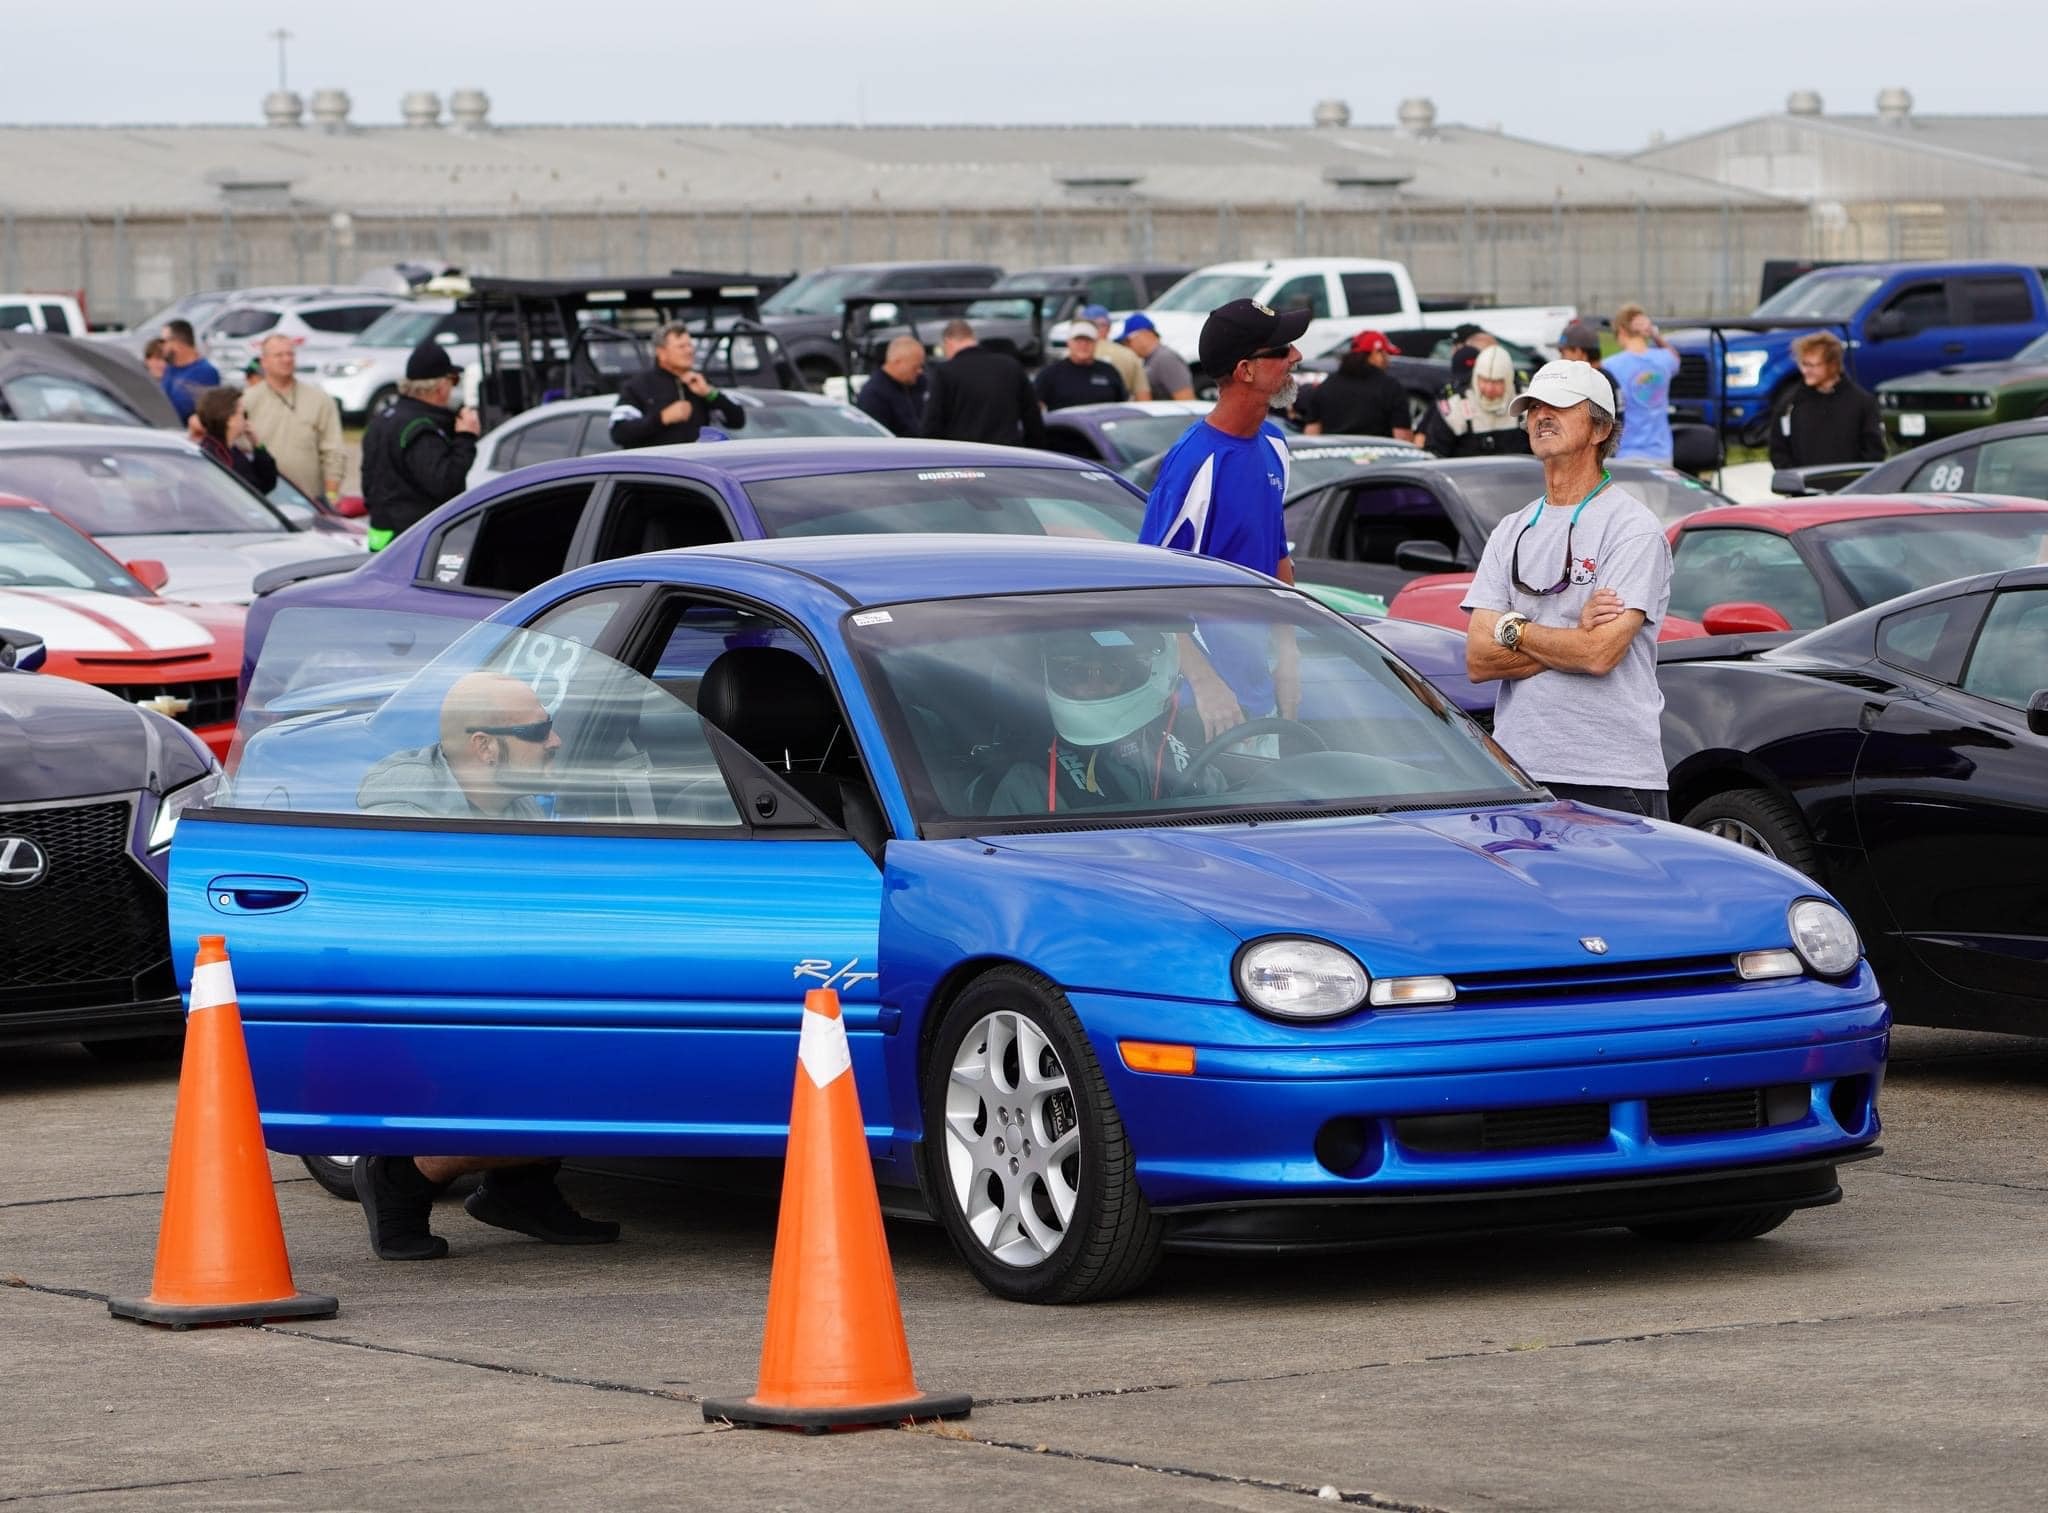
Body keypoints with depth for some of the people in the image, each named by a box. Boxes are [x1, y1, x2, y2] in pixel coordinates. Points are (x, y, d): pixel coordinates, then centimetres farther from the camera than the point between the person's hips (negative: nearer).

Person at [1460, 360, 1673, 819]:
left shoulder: (1634, 529, -2)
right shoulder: (1512, 532, 16)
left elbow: (1601, 654, -15)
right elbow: (1477, 661, 5)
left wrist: (1513, 629, -1)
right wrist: (1577, 635, -6)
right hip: (1518, 773, 5)